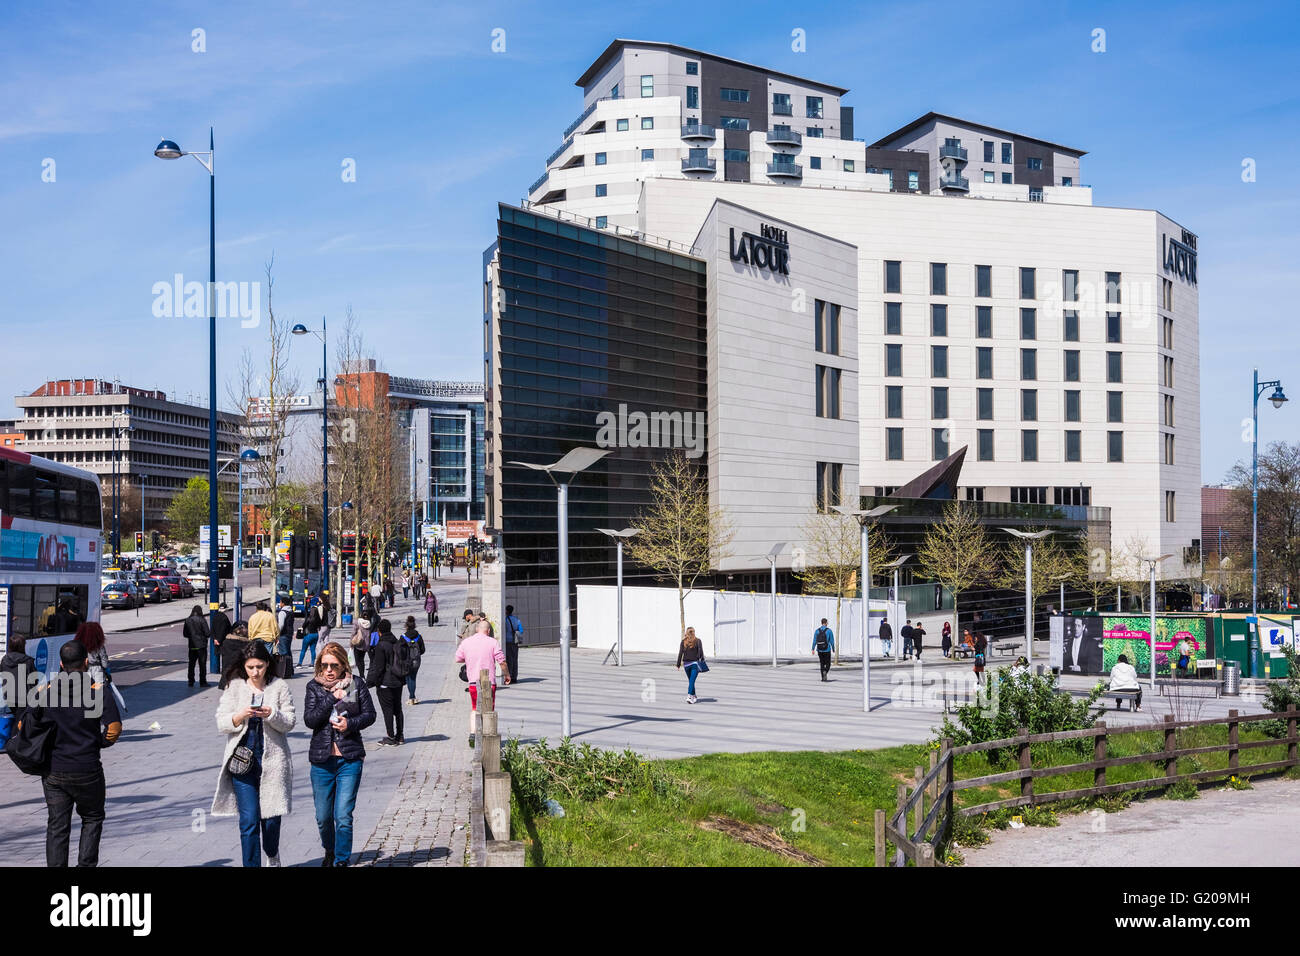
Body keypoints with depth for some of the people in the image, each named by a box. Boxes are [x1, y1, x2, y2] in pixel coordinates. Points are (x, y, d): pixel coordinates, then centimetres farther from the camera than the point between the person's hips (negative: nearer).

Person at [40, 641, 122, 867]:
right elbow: (114, 728, -14)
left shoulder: (46, 691, 0)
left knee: (57, 827, 9)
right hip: (87, 771, -3)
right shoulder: (98, 691, -9)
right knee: (92, 819, 17)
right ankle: (86, 865, 6)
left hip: (52, 771, 3)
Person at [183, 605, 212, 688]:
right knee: (202, 663, 2)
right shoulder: (202, 620, -12)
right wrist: (211, 633, 10)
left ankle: (190, 681, 12)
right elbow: (207, 633, -12)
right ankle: (202, 682, 2)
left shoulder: (188, 620, 1)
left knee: (191, 663, 12)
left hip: (192, 646, 4)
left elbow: (185, 634, 7)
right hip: (201, 645, -4)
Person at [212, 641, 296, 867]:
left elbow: (290, 722, -1)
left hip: (273, 760, 0)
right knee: (249, 819, -8)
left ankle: (272, 855, 36)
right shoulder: (234, 687, 4)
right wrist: (241, 716, -19)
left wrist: (271, 714, -19)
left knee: (271, 817, 7)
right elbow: (222, 724, 0)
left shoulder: (279, 687, 2)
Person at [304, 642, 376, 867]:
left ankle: (342, 861, 3)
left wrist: (350, 724, -12)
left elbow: (369, 714, 5)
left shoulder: (356, 685, 1)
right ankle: (330, 851, 38)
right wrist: (332, 698, -16)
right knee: (323, 817, 11)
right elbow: (309, 719, -8)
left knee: (343, 816, -9)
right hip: (322, 759, 2)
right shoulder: (314, 687, 2)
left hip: (350, 759, -2)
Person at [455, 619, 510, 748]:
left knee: (474, 709, 14)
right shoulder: (492, 642, -6)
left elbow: (458, 659, 14)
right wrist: (507, 674, 10)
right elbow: (502, 661, -5)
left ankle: (472, 733, -2)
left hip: (473, 681, 3)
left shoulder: (466, 642, 4)